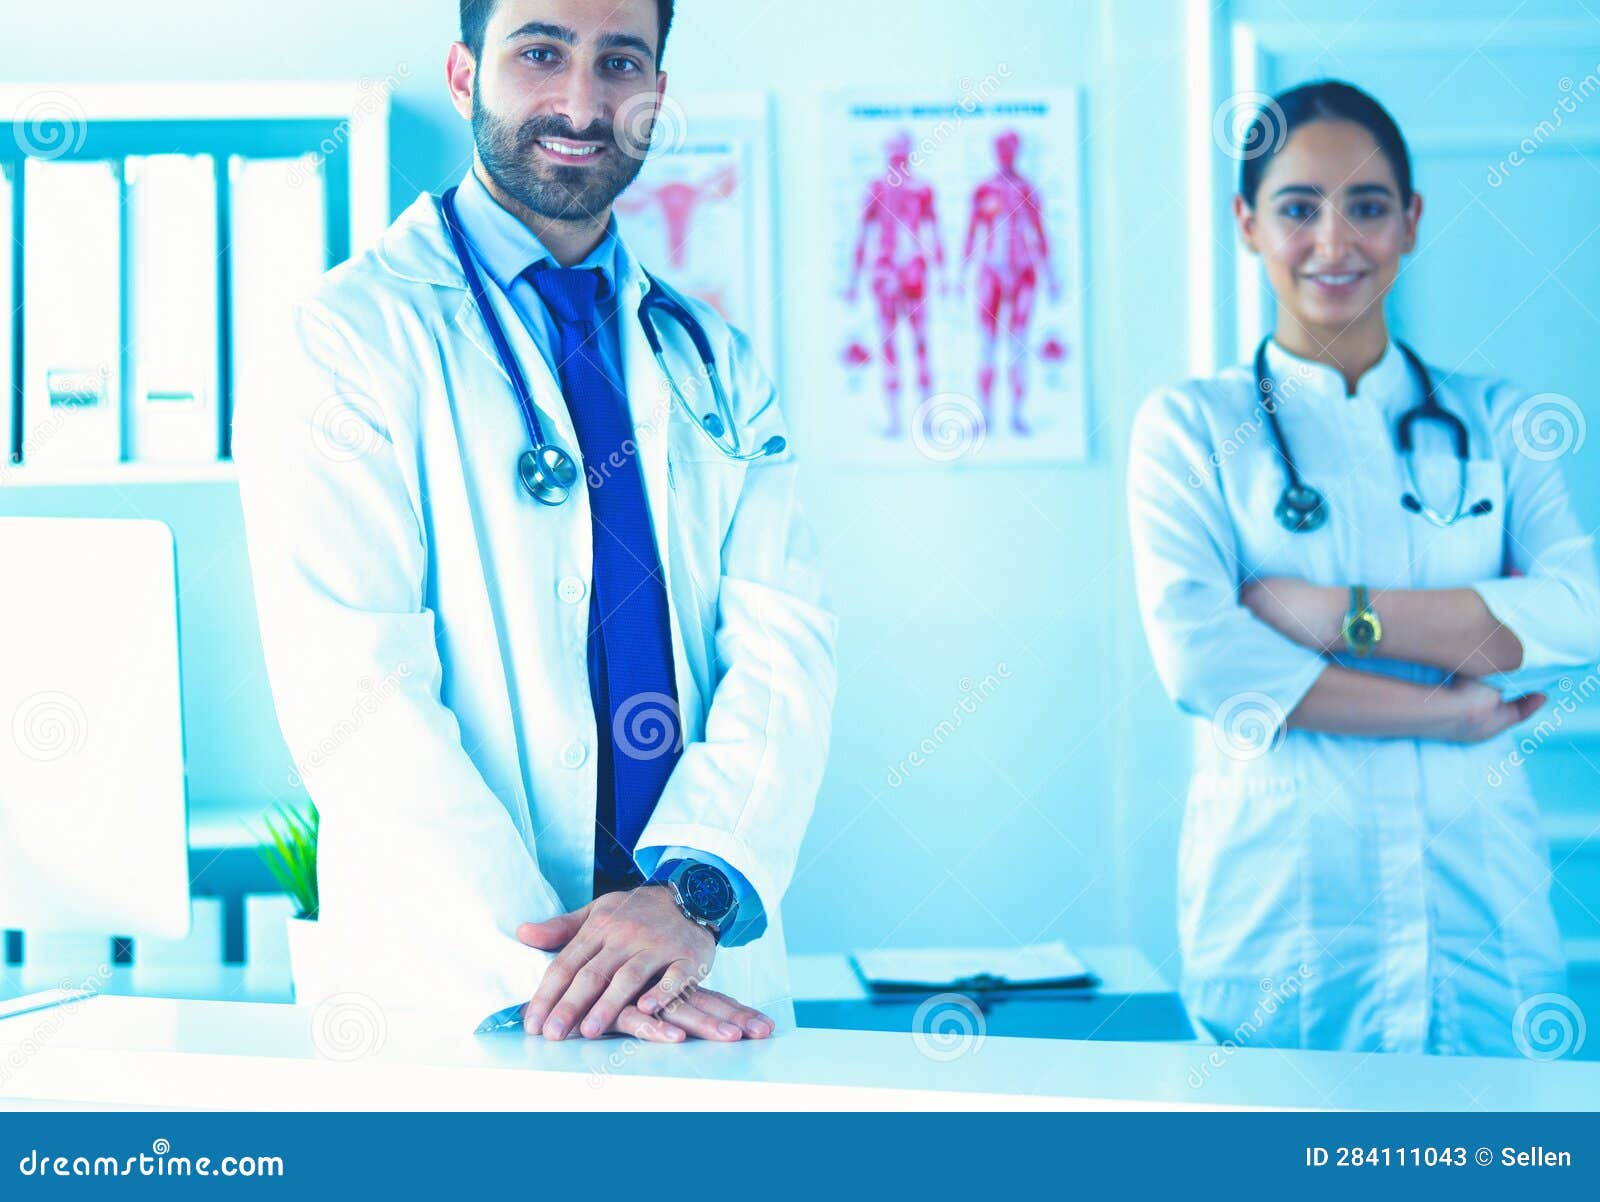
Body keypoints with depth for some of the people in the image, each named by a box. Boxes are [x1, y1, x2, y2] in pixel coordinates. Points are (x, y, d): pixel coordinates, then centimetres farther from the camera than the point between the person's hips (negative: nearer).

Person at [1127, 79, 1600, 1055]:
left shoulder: (1495, 422, 11)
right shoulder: (1192, 426, 4)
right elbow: (1197, 652, -11)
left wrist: (1334, 613, -13)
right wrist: (1453, 711, -12)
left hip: (1478, 912, 2)